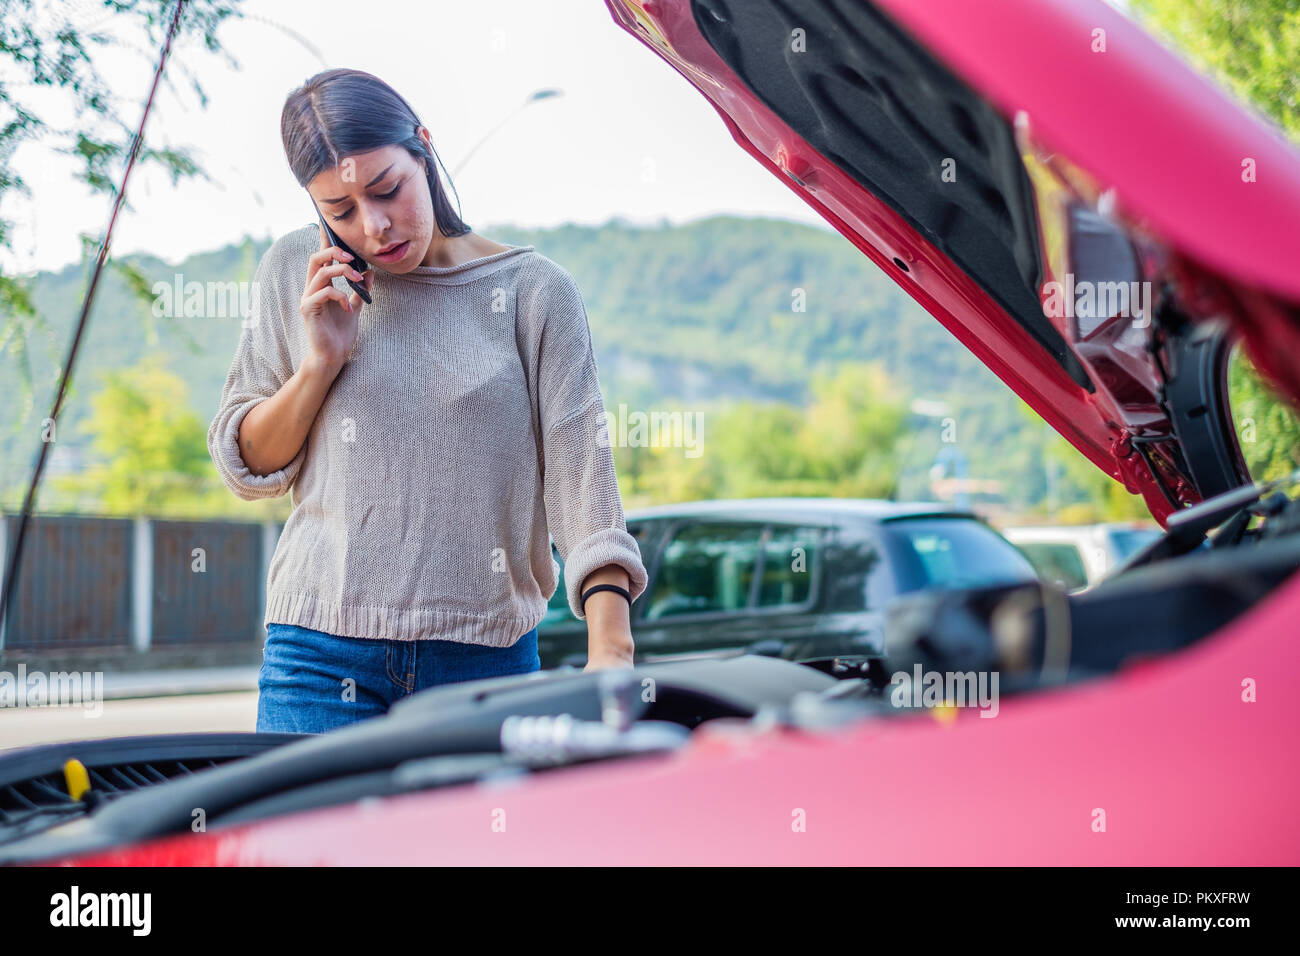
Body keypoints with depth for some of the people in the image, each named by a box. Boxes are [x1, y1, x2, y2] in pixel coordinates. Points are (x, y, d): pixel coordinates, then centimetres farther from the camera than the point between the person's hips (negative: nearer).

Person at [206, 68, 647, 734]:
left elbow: (581, 467, -8)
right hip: (322, 650, 1)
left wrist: (610, 652, -21)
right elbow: (245, 468, 11)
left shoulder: (535, 292, 1)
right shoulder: (295, 274, 7)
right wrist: (319, 365, -6)